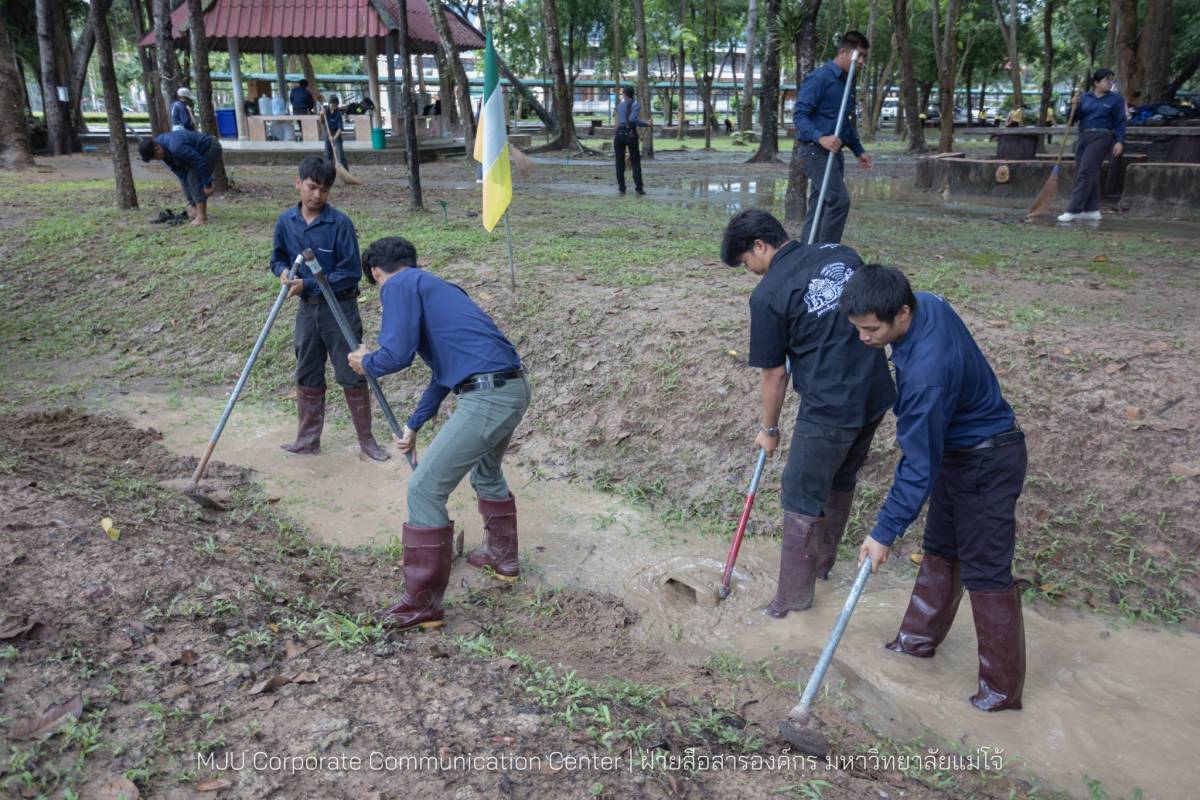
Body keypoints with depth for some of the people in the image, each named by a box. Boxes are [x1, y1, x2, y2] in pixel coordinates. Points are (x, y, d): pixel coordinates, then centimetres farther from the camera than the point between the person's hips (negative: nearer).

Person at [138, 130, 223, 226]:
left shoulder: (175, 147, -34)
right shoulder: (165, 151, -4)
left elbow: (200, 163, -30)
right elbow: (180, 172, 0)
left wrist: (207, 185, -23)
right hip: (199, 152, 9)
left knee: (194, 178, -18)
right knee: (188, 179, 4)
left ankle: (201, 218, -18)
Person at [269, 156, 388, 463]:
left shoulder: (340, 223, -14)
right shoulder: (285, 221, 0)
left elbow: (351, 273, -15)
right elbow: (278, 258, 12)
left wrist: (309, 284, -20)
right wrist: (283, 271, -12)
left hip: (340, 308, -4)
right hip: (307, 309, 4)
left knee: (352, 376, 2)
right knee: (307, 377, 13)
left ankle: (367, 440, 15)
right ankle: (307, 439, 26)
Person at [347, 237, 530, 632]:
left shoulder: (398, 286, -1)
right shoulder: (434, 286, 27)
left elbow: (398, 353, -13)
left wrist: (366, 363, 11)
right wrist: (414, 424, 38)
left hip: (487, 398, -9)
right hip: (515, 388, 9)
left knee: (425, 490, 0)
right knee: (487, 471, 32)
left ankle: (422, 605, 7)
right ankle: (502, 556, 48)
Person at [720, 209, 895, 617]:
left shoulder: (768, 294, -10)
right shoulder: (842, 254, 6)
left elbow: (774, 374, -4)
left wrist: (769, 430, 10)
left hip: (829, 408, -7)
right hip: (876, 394, 7)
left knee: (802, 499, 10)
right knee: (842, 481, 25)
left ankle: (795, 595, 21)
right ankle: (822, 562, 44)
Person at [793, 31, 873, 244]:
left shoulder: (846, 82, 18)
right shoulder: (820, 78, -10)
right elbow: (799, 115, -17)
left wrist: (858, 150, 27)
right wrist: (820, 138, -31)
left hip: (833, 152, 9)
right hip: (816, 150, -9)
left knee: (820, 207, 8)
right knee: (840, 199, -18)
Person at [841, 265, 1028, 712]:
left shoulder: (925, 372, -36)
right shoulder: (926, 303, -10)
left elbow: (920, 466, -30)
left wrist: (885, 533, -23)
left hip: (987, 464, -10)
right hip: (959, 448, 10)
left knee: (986, 572, -1)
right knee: (940, 551, 19)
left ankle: (1003, 688, 11)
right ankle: (920, 638, 35)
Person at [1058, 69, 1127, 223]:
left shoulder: (1116, 99, 2)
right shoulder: (1085, 98, 11)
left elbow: (1120, 123, 0)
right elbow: (1074, 119, 11)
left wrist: (1119, 141, -11)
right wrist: (1074, 106, -7)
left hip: (1101, 138, -5)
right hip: (1083, 137, 5)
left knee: (1085, 173, -14)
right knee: (1090, 174, 8)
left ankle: (1073, 210, -16)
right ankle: (1092, 210, 15)